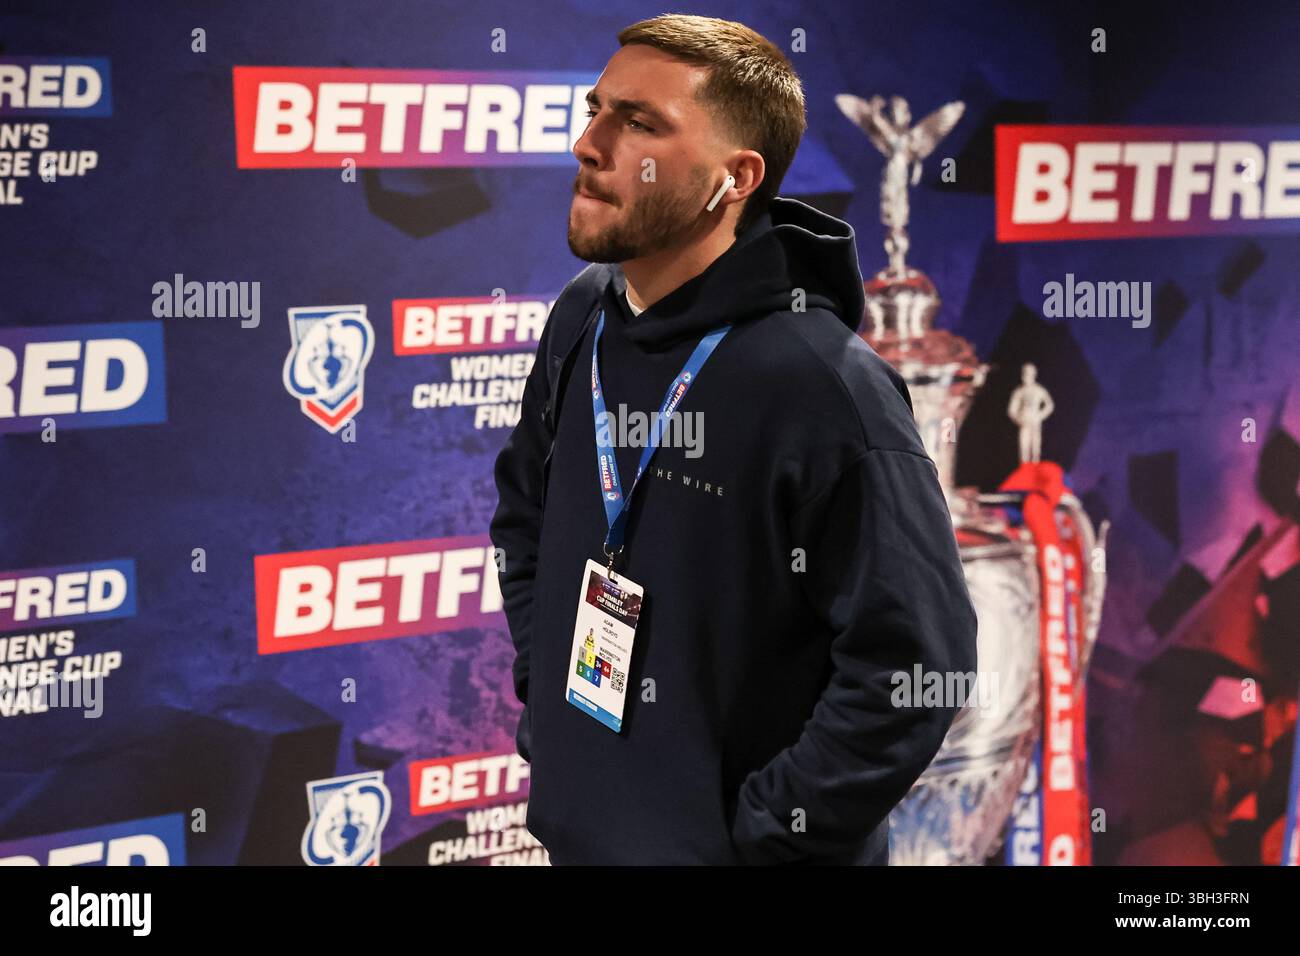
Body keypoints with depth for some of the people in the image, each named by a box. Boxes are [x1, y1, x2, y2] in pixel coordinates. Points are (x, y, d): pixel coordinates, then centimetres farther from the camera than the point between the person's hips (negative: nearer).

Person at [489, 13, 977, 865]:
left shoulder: (827, 389, -23)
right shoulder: (580, 323, -2)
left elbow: (912, 665, -22)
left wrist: (757, 836, -18)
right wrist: (543, 703, 9)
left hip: (725, 844, -6)